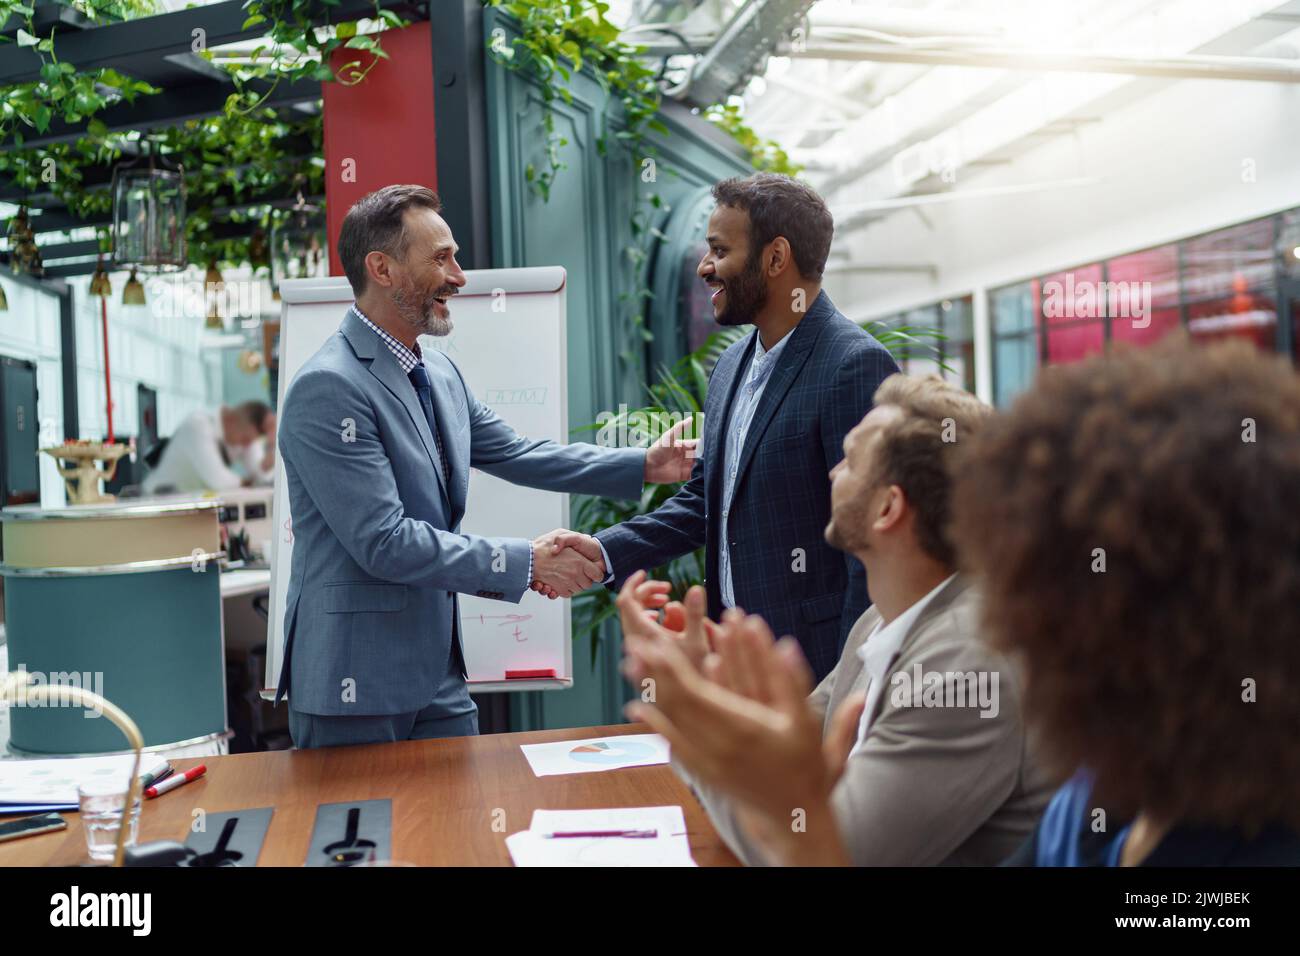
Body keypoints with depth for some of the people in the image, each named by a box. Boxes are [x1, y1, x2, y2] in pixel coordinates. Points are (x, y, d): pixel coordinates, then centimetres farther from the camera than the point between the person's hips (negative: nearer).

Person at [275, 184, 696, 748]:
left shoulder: (441, 375, 9)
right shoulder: (329, 389, -20)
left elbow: (517, 455, 16)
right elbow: (383, 542, -24)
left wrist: (644, 465, 10)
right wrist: (525, 562, -19)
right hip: (355, 685, -8)